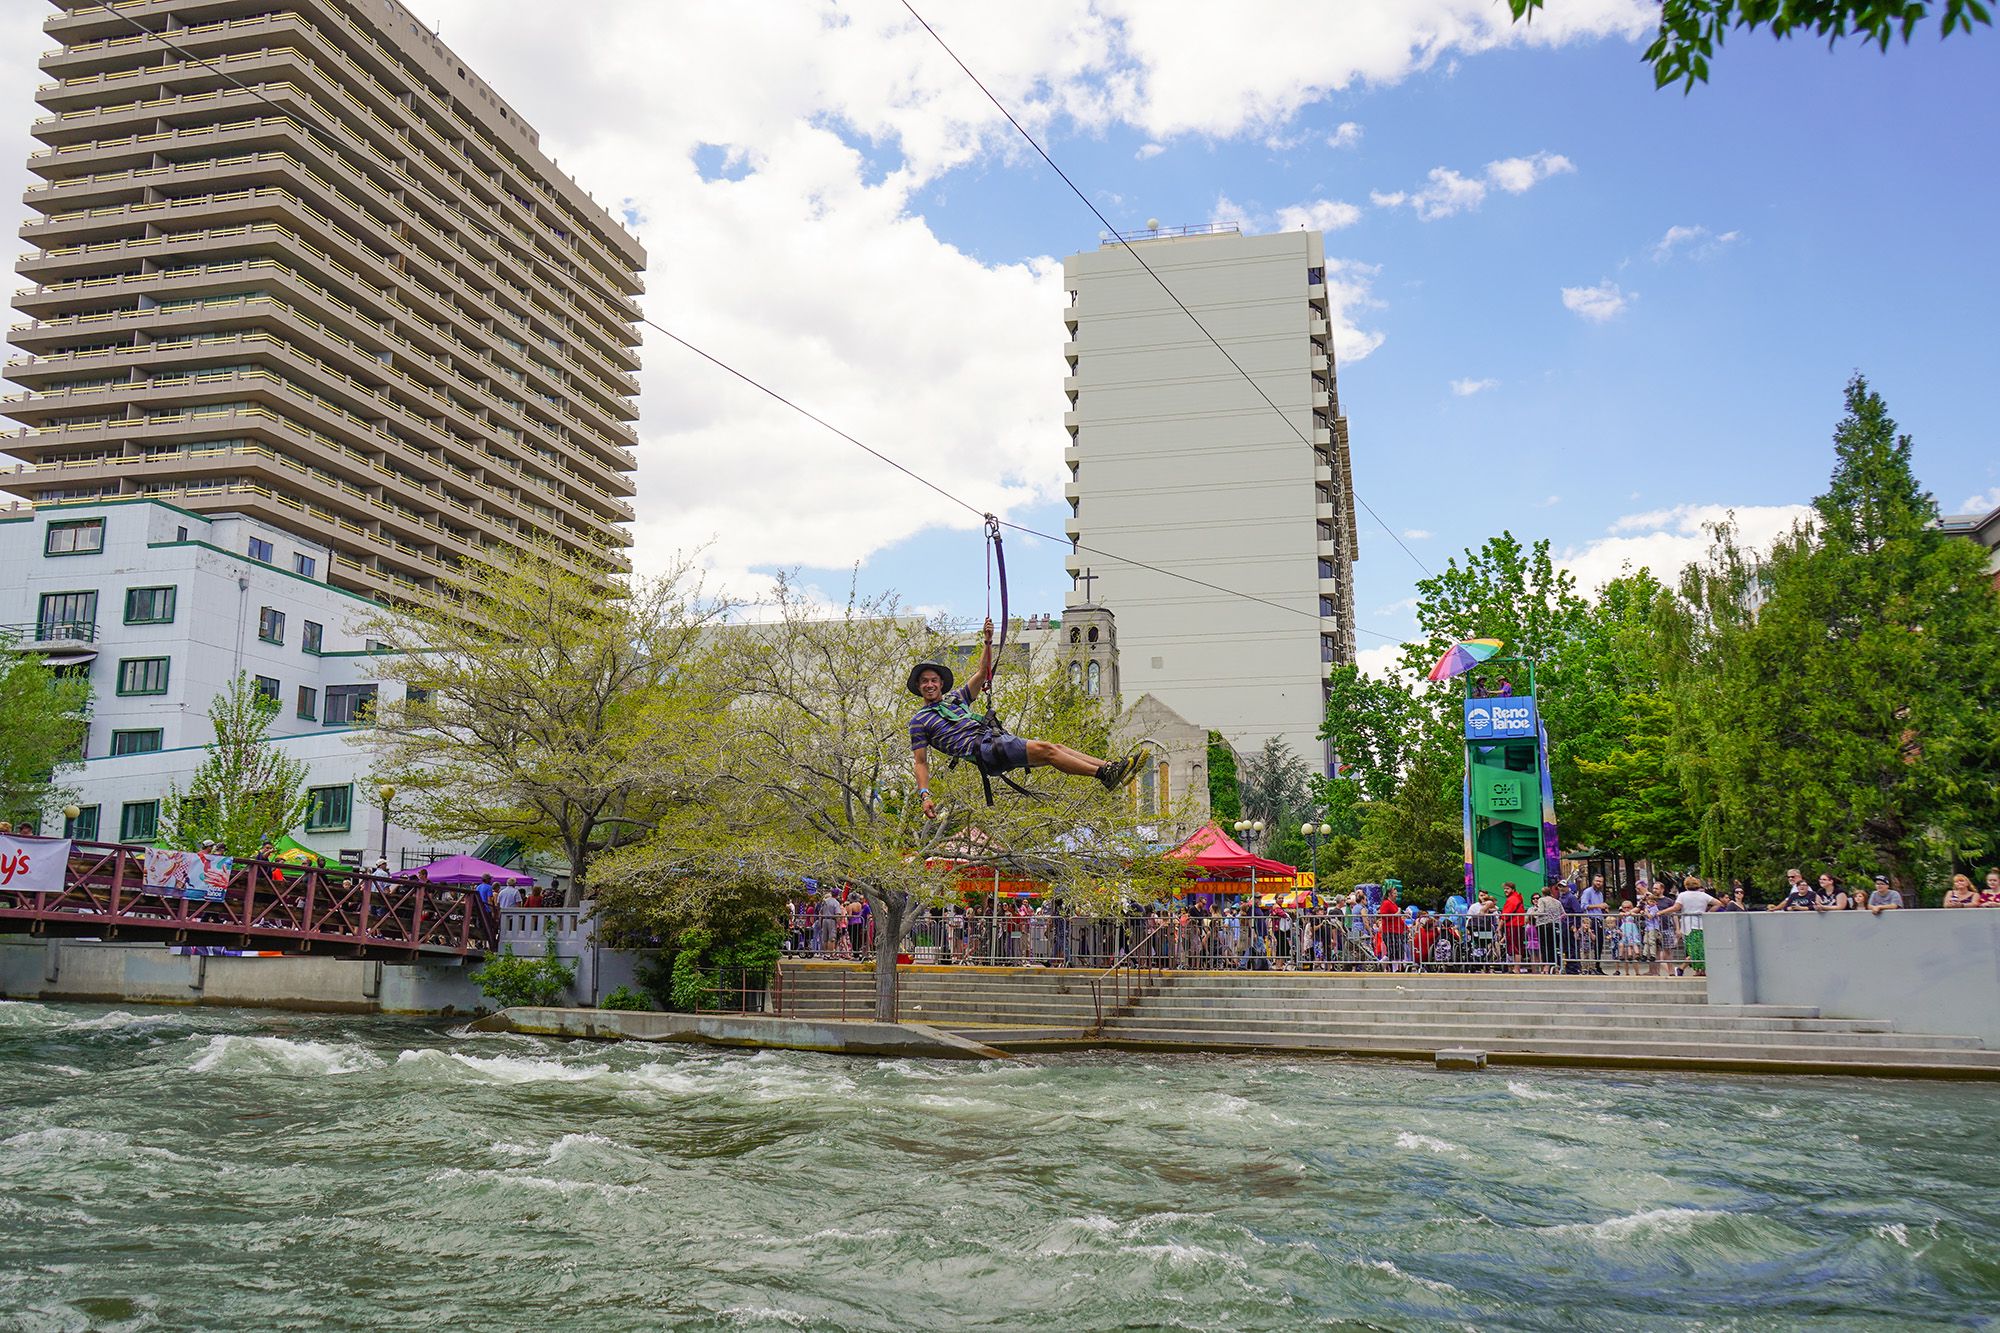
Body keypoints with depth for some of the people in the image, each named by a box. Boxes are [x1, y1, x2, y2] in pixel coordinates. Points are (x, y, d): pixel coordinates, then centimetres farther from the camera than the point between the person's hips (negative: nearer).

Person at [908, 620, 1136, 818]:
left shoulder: (955, 698, 27)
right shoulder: (919, 721, 12)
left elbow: (983, 673, 26)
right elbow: (920, 762, 7)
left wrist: (987, 642, 12)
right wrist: (925, 796, -7)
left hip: (997, 738, 7)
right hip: (982, 749, -7)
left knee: (1055, 748, -8)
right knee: (1044, 749, -22)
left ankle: (1109, 767, -15)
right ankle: (1105, 775, -29)